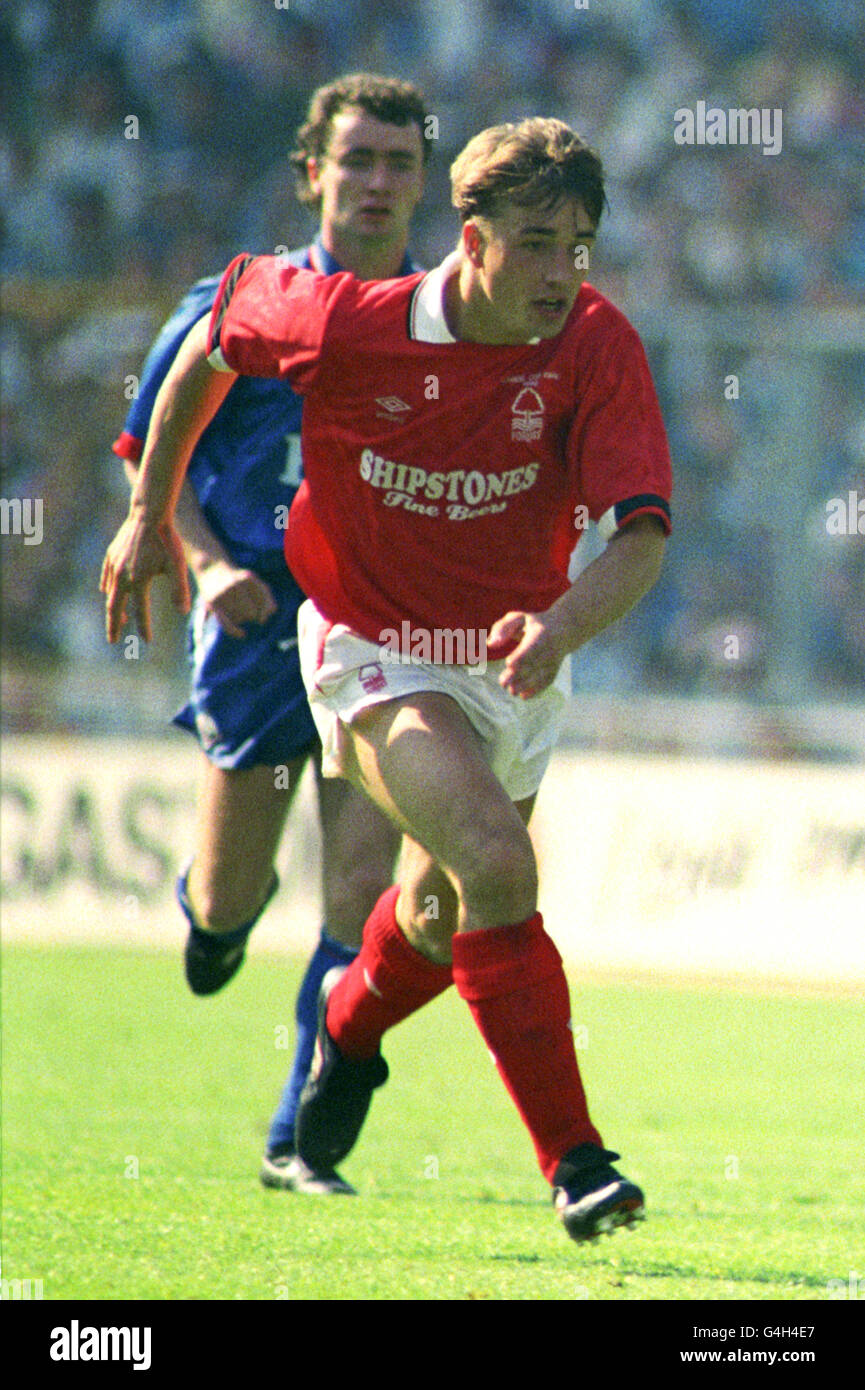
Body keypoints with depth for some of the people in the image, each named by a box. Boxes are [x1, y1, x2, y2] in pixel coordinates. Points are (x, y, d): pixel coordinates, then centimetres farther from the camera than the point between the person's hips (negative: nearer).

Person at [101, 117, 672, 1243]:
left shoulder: (595, 345, -20)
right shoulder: (345, 326, -23)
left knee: (444, 919, 21)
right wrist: (151, 514, 6)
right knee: (495, 864, -26)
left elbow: (641, 535, -26)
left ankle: (352, 1023, 58)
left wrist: (563, 625, -46)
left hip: (514, 659, 4)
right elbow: (220, 333, -1)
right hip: (376, 653, -4)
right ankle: (574, 1161, -22)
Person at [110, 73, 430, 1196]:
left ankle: (299, 1140, -2)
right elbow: (153, 459, 3)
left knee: (362, 890, -12)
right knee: (225, 908, 7)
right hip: (258, 626, -1)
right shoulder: (244, 307, -2)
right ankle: (215, 906, 47)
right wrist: (208, 561, -13)